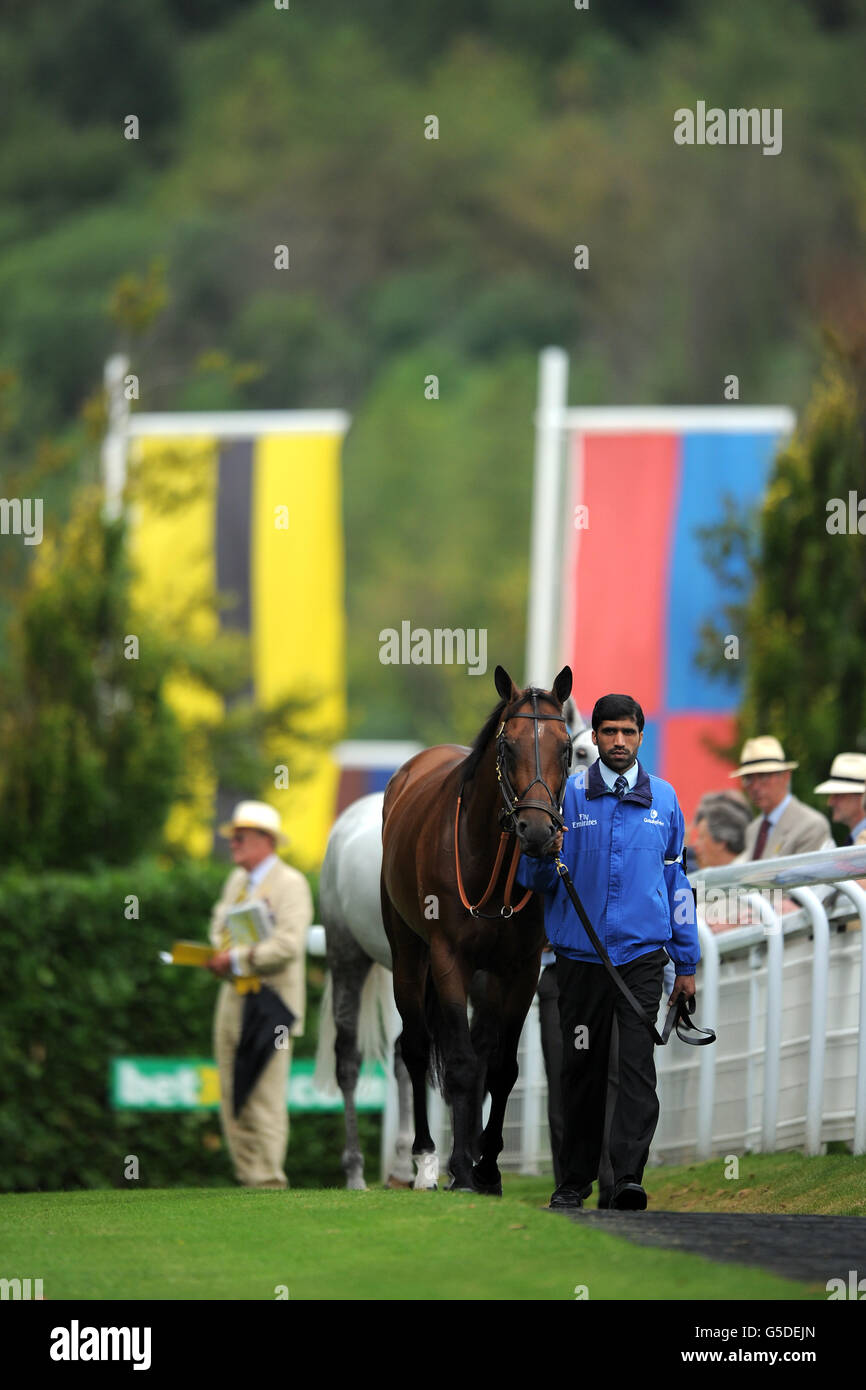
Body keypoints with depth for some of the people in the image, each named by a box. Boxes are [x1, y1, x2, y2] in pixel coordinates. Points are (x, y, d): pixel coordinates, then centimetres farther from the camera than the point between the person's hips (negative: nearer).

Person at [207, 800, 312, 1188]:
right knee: (233, 1099, 6)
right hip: (233, 1001, 8)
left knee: (265, 1100, -9)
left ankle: (268, 1180, -6)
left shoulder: (291, 884, -7)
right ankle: (249, 1176, 11)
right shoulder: (237, 880, 19)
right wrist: (217, 956, 4)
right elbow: (219, 926, 26)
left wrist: (237, 959, -19)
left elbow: (288, 945, -17)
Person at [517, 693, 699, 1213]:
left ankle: (626, 1177, -19)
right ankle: (576, 1180, 17)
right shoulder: (568, 797, 3)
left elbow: (677, 880, 14)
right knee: (582, 1068, 6)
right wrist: (546, 856, -18)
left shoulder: (664, 800, 8)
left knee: (637, 1065, -12)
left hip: (642, 955, 0)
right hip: (580, 952, 0)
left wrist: (687, 961, 13)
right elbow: (534, 879, 7)